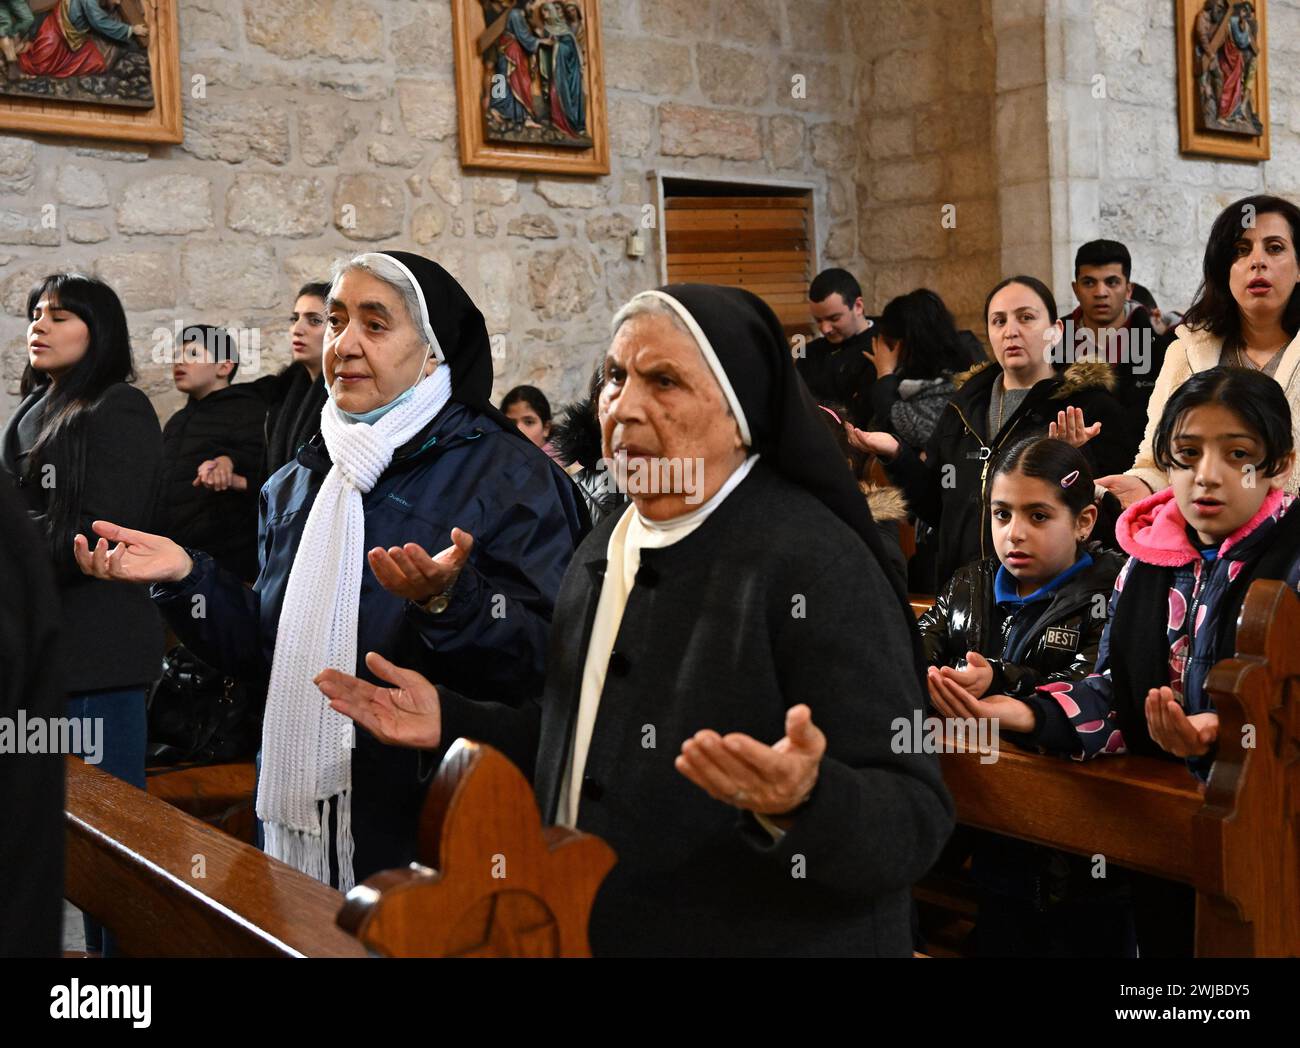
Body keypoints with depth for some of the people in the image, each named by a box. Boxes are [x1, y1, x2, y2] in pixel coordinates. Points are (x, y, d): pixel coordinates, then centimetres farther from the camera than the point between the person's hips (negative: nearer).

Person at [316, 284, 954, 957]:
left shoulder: (816, 565, -19)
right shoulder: (602, 554, 3)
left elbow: (914, 820, -23)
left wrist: (803, 801, -40)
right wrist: (451, 720, 4)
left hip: (763, 941, -7)